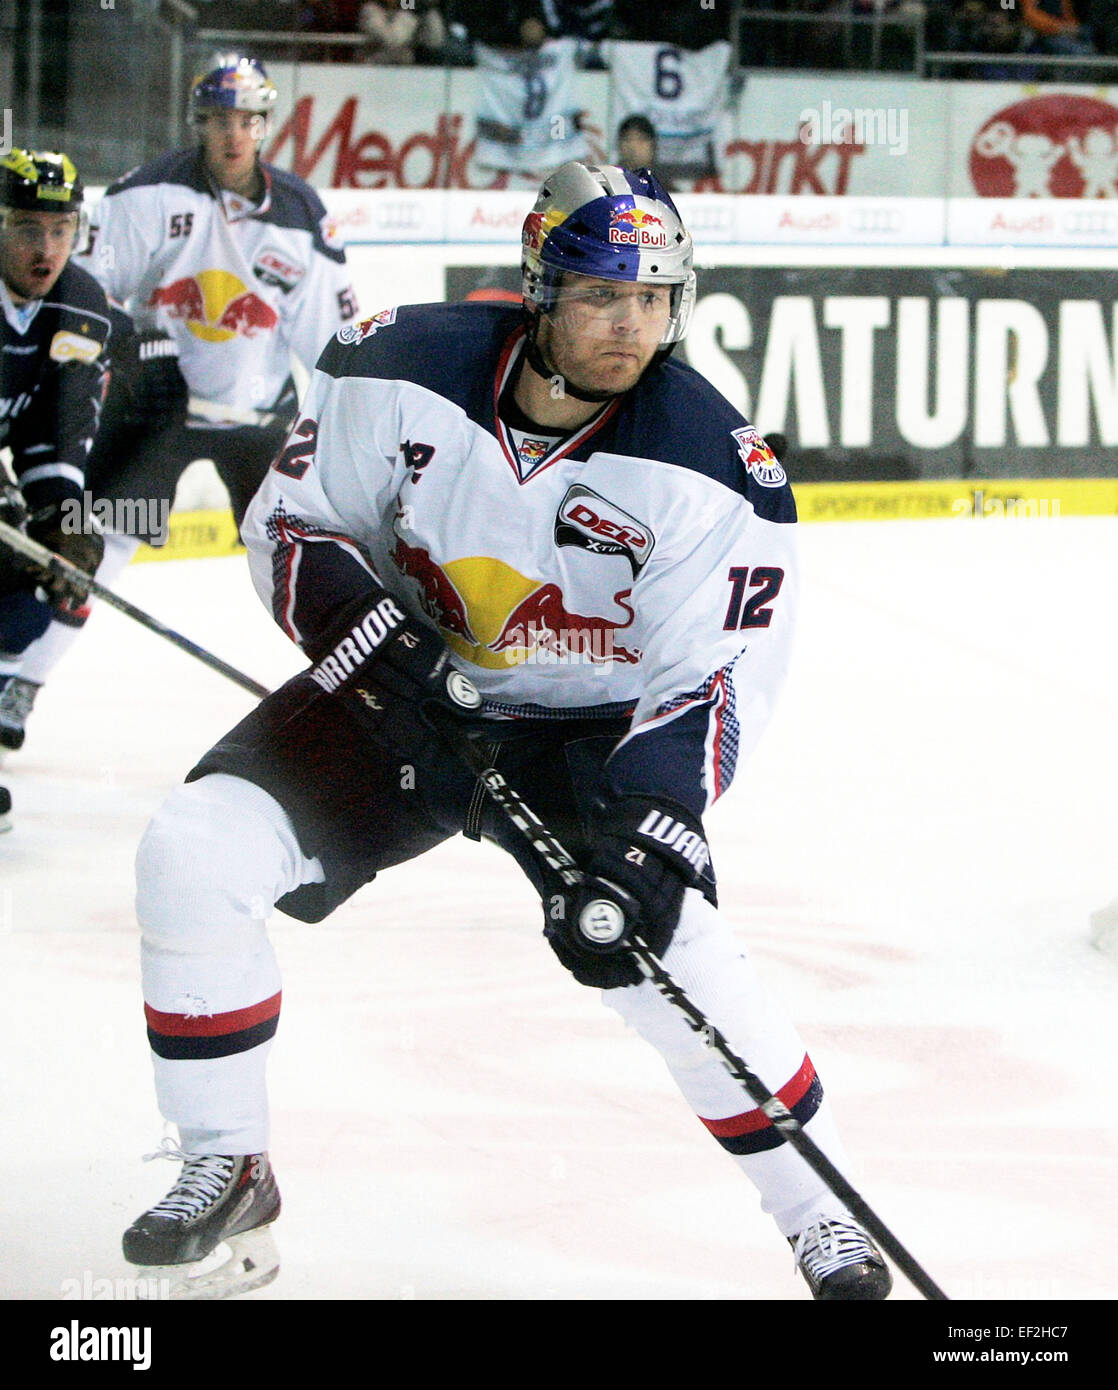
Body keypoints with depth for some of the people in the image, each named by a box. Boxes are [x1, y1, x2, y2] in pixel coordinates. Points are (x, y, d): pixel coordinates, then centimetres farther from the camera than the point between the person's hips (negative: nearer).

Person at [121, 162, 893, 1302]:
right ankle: (225, 1174, 1)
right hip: (404, 695, 2)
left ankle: (819, 1216, 1)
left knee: (671, 958, -22)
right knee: (194, 853, -16)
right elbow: (291, 518, -5)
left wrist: (651, 831, -32)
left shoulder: (712, 465, -21)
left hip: (589, 732, -2)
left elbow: (713, 678, -19)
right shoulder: (405, 367, -18)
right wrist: (365, 627, -23)